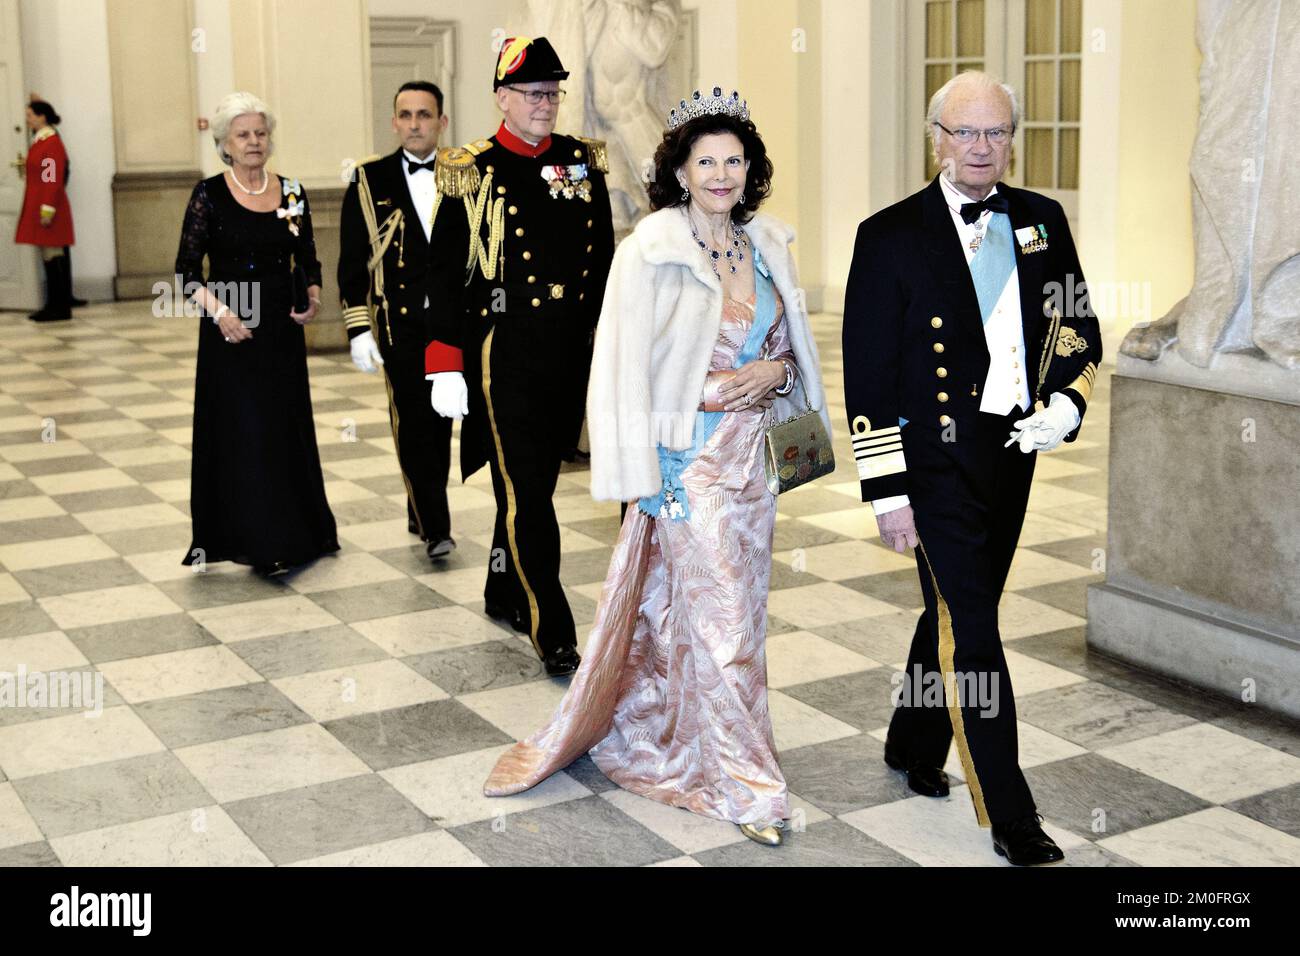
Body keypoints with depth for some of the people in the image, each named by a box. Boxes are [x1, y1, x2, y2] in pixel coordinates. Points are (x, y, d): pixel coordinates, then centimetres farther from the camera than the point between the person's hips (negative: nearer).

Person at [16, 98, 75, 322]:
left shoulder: (52, 142, -13)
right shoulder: (39, 141, 15)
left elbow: (54, 179, -19)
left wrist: (47, 209, -22)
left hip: (48, 209, -10)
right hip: (37, 208, 10)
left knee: (53, 257, -7)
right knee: (50, 257, 10)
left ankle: (61, 308, -3)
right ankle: (54, 305, 14)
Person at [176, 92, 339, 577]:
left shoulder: (291, 192, 6)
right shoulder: (209, 195, -4)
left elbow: (307, 260, 12)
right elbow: (187, 269, -4)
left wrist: (313, 296, -8)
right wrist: (218, 310, -19)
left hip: (282, 329, 3)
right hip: (232, 329, -3)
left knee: (286, 426, 8)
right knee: (241, 429, -2)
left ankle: (295, 532, 20)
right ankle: (257, 539, 5)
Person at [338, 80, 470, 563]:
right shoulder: (369, 179, 5)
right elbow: (352, 262, 3)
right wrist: (358, 328, -4)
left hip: (453, 322, 1)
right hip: (398, 321, -1)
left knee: (440, 420, 8)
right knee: (412, 423, -8)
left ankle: (423, 512, 25)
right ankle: (435, 526, -3)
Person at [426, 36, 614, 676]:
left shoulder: (583, 161, 8)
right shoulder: (471, 172, -5)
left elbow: (604, 257, 14)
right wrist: (445, 366, -11)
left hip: (574, 351, 5)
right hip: (505, 352, -5)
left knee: (536, 478, 16)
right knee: (525, 490, -6)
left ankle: (504, 596, 34)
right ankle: (552, 633, -2)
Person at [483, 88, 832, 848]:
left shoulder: (768, 246, 6)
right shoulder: (653, 249, -11)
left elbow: (793, 342, 17)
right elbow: (625, 362, -12)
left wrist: (775, 370, -7)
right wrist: (640, 470, -14)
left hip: (752, 452, 6)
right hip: (689, 457, -6)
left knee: (740, 607, 13)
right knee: (720, 614, -3)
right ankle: (746, 784, 11)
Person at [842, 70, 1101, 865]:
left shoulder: (1043, 220, 6)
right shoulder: (891, 235, -8)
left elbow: (1080, 328, 15)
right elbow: (868, 373, -10)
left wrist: (1065, 406, -5)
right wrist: (887, 490, -13)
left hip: (1013, 451, 5)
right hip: (937, 460, -5)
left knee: (957, 613, 18)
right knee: (970, 630, -4)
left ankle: (914, 747, 40)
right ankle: (1010, 815, 4)